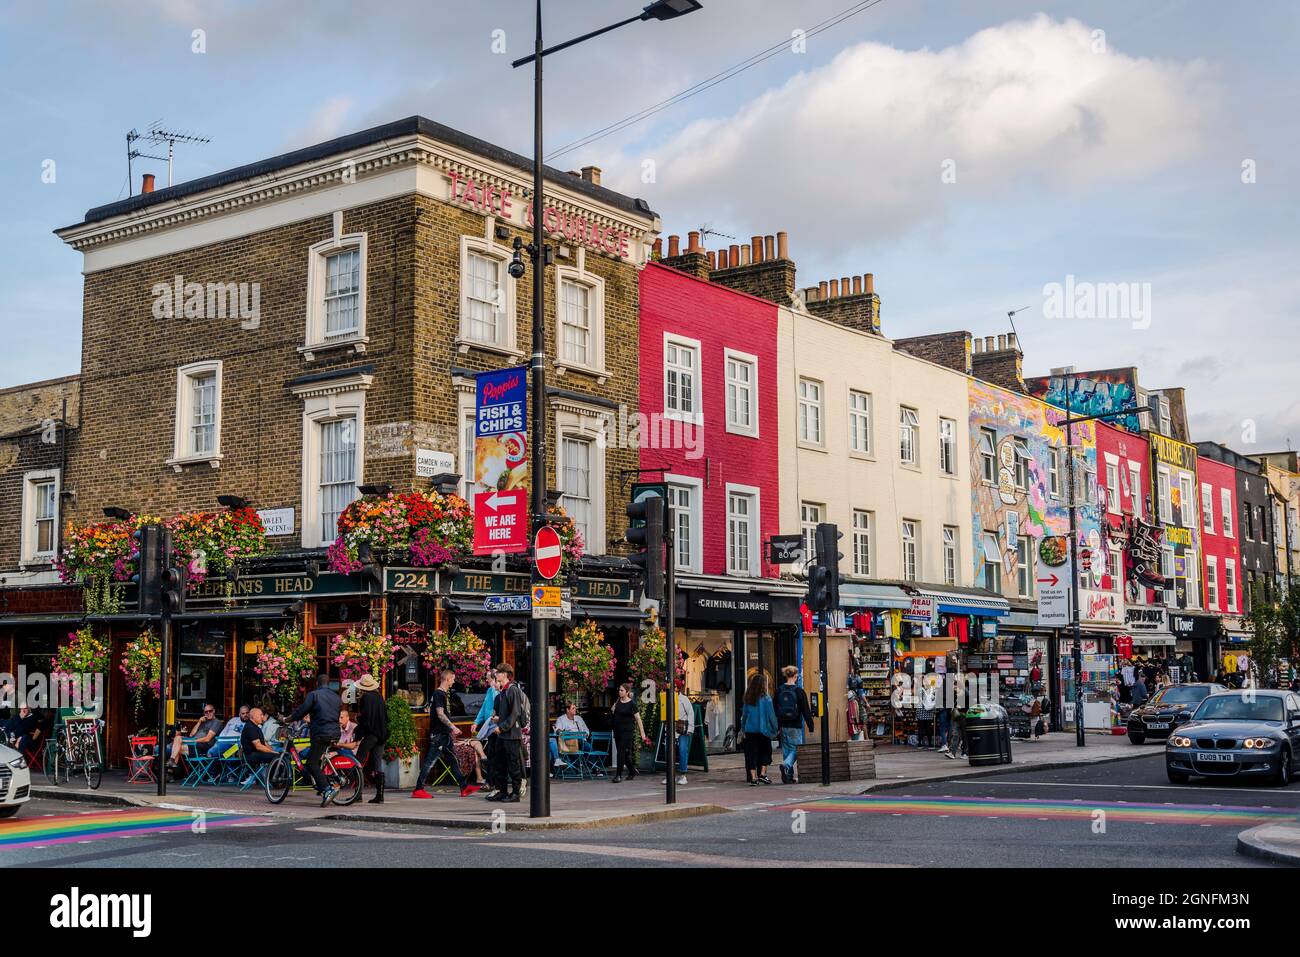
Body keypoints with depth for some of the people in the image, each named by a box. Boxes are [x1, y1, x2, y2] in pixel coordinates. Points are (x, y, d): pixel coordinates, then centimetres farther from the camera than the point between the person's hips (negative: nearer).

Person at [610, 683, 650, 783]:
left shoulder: (631, 704, -8)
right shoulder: (618, 702, 10)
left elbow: (638, 719, -9)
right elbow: (614, 713, 27)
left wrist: (642, 733, -13)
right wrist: (613, 708, 5)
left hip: (627, 731, -6)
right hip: (617, 730, 6)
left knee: (621, 752, -10)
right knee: (624, 753, 10)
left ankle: (618, 775, -7)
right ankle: (632, 771, 26)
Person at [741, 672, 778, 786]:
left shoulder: (748, 699, 2)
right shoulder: (766, 699, -9)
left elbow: (744, 714, 9)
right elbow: (771, 715, -6)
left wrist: (744, 728, 19)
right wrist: (776, 728, 7)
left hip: (750, 730, 3)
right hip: (763, 730, -3)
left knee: (751, 754, 5)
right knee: (765, 752, 14)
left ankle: (753, 777, 0)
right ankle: (762, 774, 3)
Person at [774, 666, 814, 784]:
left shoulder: (779, 691, 3)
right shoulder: (799, 691, -8)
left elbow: (775, 710, 7)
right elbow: (806, 711, -7)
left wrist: (777, 727, 15)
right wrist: (811, 727, -3)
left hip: (783, 726, 4)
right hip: (795, 726, -4)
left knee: (786, 750, 12)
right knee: (795, 749, 3)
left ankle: (789, 776, 12)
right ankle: (786, 765, -23)